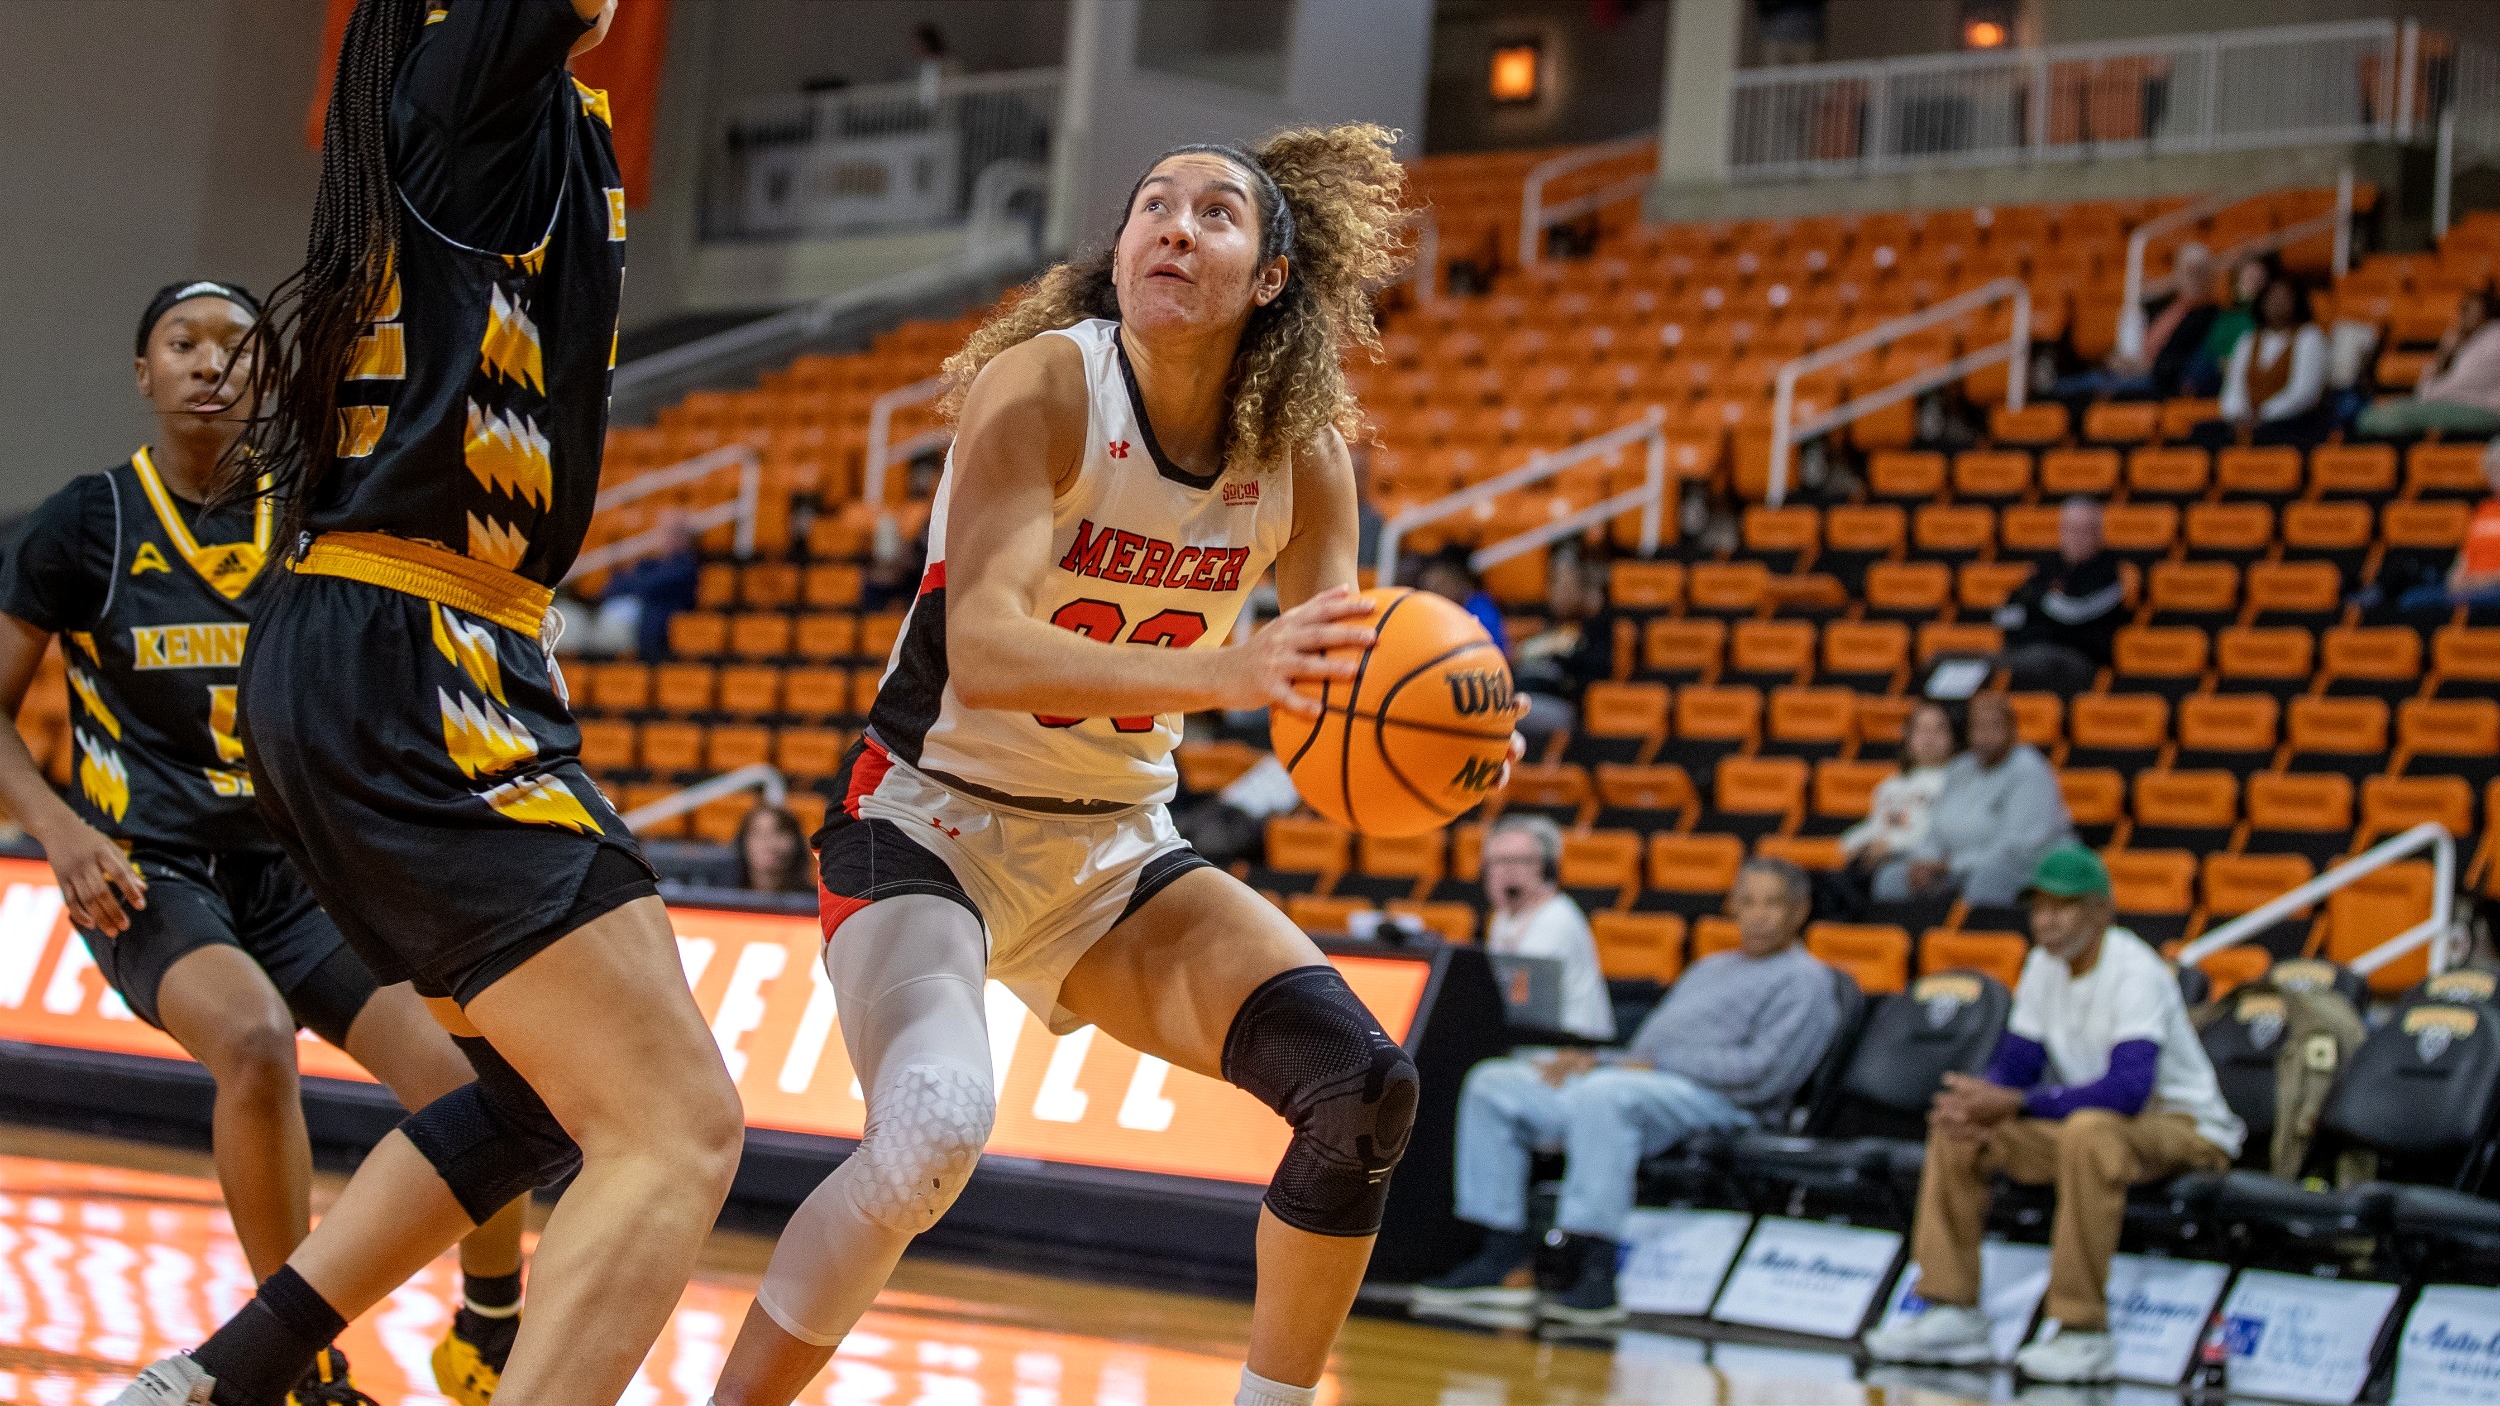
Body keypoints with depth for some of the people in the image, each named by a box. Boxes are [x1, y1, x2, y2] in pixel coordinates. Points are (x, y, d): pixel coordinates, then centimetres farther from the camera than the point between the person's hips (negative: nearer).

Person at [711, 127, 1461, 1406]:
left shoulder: (1300, 451, -4)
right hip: (934, 825, -6)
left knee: (1365, 1087, -10)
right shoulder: (1042, 387, -20)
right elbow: (983, 653, -33)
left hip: (1114, 847, 6)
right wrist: (1230, 676, -47)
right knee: (935, 1129, -31)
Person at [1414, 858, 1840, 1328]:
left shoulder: (1805, 980, 4)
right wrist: (1588, 1058, 5)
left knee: (1603, 1093, -39)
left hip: (1713, 1103, -9)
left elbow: (1761, 1074, -11)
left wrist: (1656, 1064, -12)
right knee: (1493, 1085, -5)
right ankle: (1500, 1258, -11)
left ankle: (1595, 1274, -41)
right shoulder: (1711, 968, 30)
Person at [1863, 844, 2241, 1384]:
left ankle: (2084, 1330, -33)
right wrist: (1980, 1101, -19)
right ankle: (1952, 1313, -1)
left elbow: (2128, 1088, -34)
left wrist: (2015, 1104, -36)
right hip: (2086, 1117, 8)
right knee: (1957, 1131, -3)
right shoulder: (2045, 964, 3)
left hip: (2185, 1129, -8)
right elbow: (2017, 1063, 6)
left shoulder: (2135, 971, -22)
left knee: (2090, 1131, -39)